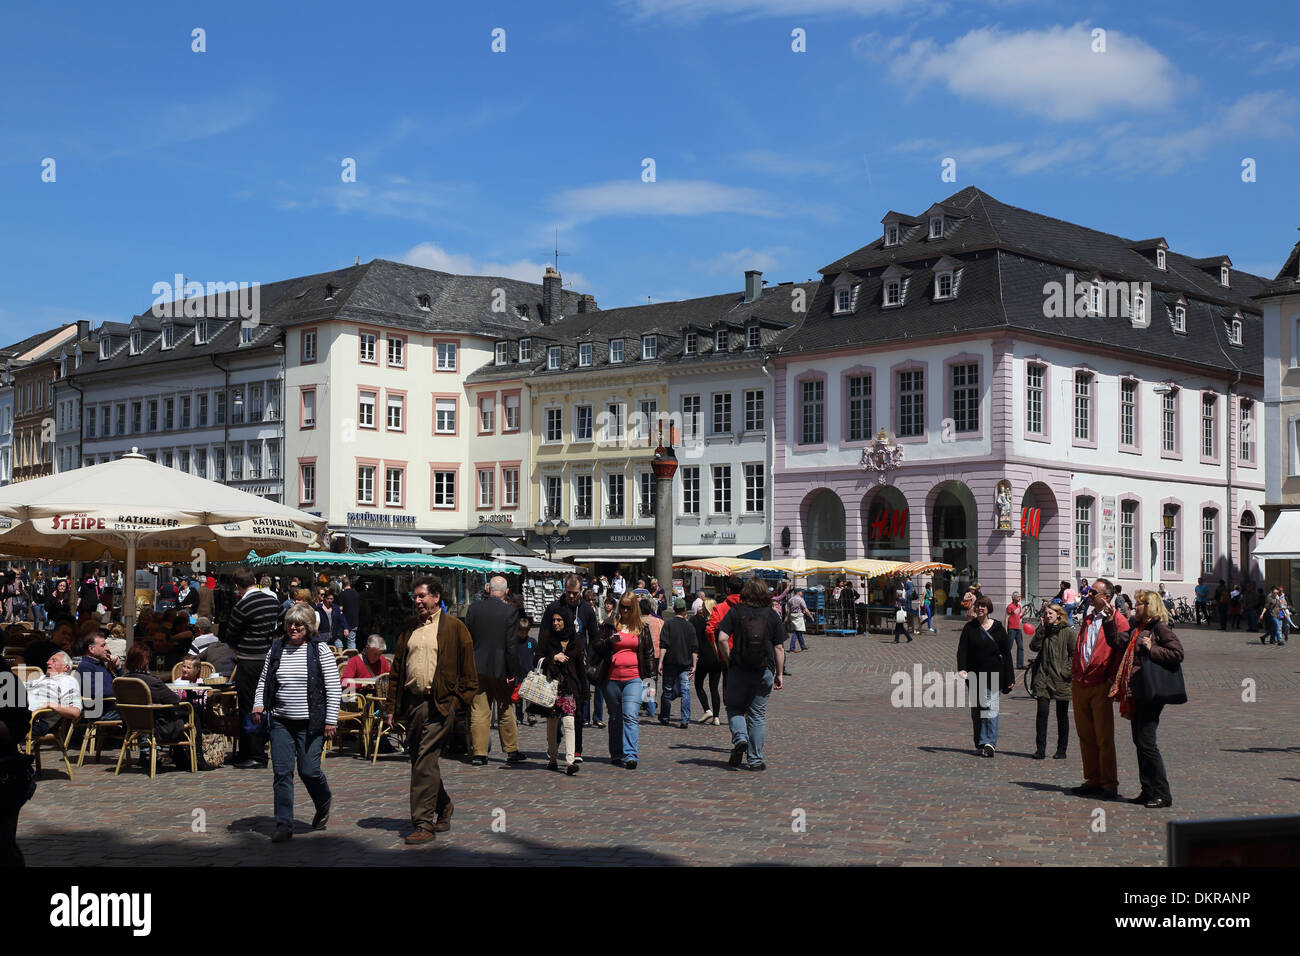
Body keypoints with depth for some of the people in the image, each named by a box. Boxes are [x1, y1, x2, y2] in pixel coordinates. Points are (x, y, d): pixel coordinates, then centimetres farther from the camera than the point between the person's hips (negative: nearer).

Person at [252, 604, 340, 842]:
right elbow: (263, 680, 17)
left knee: (308, 770, -1)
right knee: (282, 772, -1)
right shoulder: (276, 649, 7)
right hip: (281, 721, 4)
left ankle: (324, 804, 30)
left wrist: (331, 720, -9)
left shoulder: (320, 649, -4)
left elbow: (333, 687, -5)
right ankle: (284, 826, 6)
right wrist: (258, 704, 0)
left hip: (310, 723, -3)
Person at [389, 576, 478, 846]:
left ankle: (423, 823, -7)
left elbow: (467, 671, -2)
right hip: (412, 703, 7)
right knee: (423, 762, 13)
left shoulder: (454, 628, -1)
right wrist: (393, 707, 11)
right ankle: (443, 811, 30)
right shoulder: (409, 630, 16)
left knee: (424, 762, -11)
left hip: (440, 704, -6)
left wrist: (461, 702, -9)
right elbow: (397, 669, 16)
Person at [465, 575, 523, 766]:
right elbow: (511, 645, -12)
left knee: (479, 712, 5)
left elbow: (466, 638, 4)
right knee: (506, 711, 11)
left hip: (477, 667, 2)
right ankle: (511, 751, 20)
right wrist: (512, 672, -6)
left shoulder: (474, 608, -1)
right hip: (500, 669, -2)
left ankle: (478, 753, 4)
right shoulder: (510, 611, -10)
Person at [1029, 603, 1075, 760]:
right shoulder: (1043, 630, 10)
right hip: (1043, 676, 2)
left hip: (1061, 678, -2)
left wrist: (1068, 671, -10)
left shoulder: (1068, 632, -1)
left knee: (1062, 715, 7)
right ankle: (1040, 749, -2)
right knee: (1042, 712, -7)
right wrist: (1042, 629, -7)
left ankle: (1061, 750, 16)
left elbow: (1074, 654, -1)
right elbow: (1034, 647, -4)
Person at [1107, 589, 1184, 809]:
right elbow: (1117, 641, 13)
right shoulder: (1137, 630, 18)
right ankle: (1148, 791, 16)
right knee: (1139, 741, 10)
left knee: (1146, 741, -10)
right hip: (1136, 694, 9)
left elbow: (1177, 653, -14)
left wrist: (1152, 650, -19)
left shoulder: (1160, 628, -7)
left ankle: (1162, 794, -3)